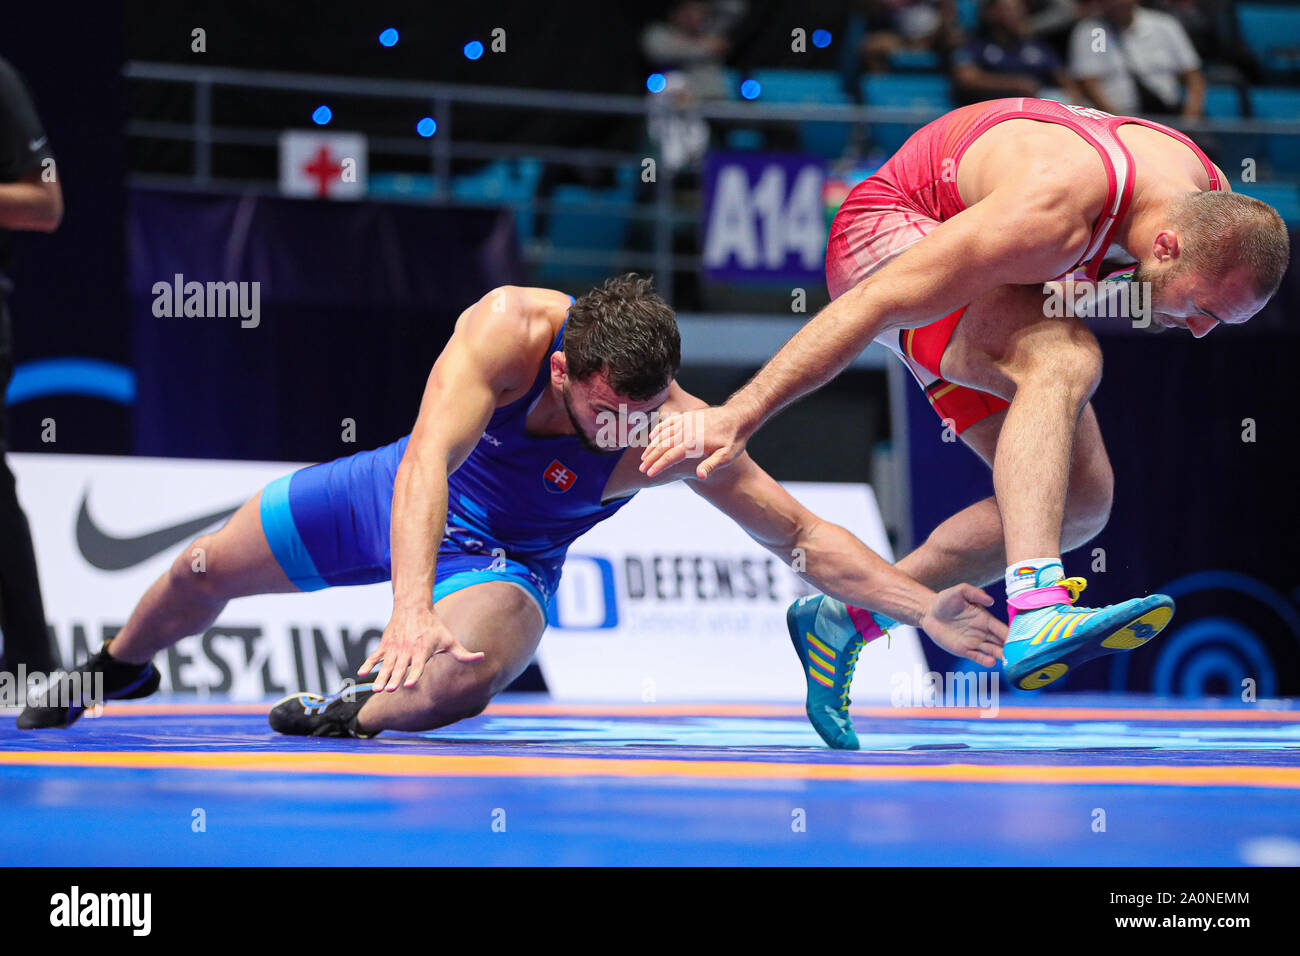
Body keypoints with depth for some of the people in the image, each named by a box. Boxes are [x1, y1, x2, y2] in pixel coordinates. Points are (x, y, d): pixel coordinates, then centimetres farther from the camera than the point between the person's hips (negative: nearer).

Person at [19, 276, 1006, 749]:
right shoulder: (508, 328, -37)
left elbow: (802, 534, -24)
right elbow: (431, 459, -46)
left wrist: (926, 607, -37)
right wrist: (410, 610, -60)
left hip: (503, 557, -1)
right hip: (401, 495, 1)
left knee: (471, 671, -37)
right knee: (203, 571, 15)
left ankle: (352, 716, -6)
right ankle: (121, 666, 49)